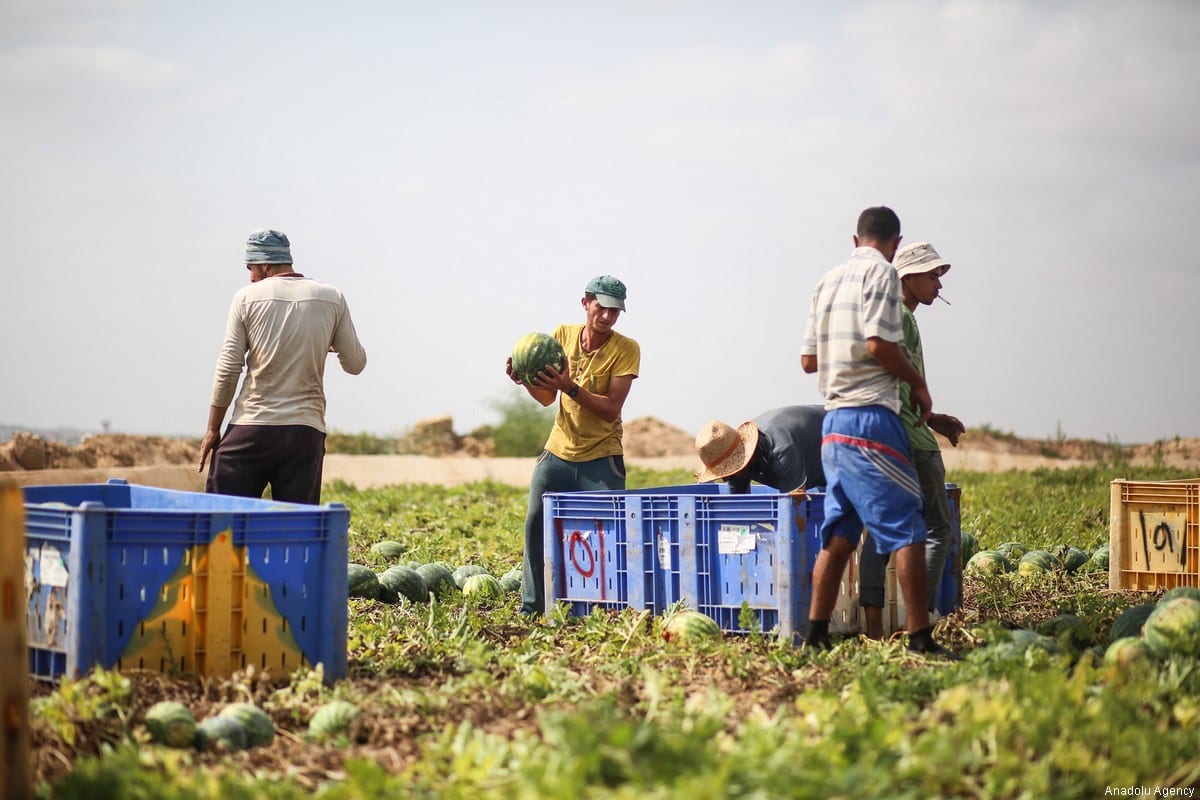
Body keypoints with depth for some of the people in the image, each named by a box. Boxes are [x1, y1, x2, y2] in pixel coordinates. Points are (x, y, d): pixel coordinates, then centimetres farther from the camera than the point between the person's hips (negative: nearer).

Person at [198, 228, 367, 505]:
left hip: (251, 428, -2)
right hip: (306, 430, 2)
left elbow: (227, 370, -1)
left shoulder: (247, 298, 0)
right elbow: (355, 363, 10)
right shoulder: (332, 298, 5)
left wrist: (213, 430, 6)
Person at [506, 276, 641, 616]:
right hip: (558, 451, 4)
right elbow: (547, 397, 6)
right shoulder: (563, 335, 2)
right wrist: (525, 380, -14)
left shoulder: (625, 349, -10)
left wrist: (571, 387, -29)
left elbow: (611, 409, -18)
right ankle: (532, 609, 6)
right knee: (536, 524, -2)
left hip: (601, 458, -4)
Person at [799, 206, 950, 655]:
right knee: (906, 528, -7)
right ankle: (920, 638, -11)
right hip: (871, 418, -8)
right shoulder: (880, 272, -6)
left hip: (833, 421, 8)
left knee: (839, 532, 11)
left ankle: (816, 635, 9)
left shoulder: (828, 281, 18)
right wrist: (919, 385, -4)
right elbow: (878, 343, -17)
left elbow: (808, 360, 17)